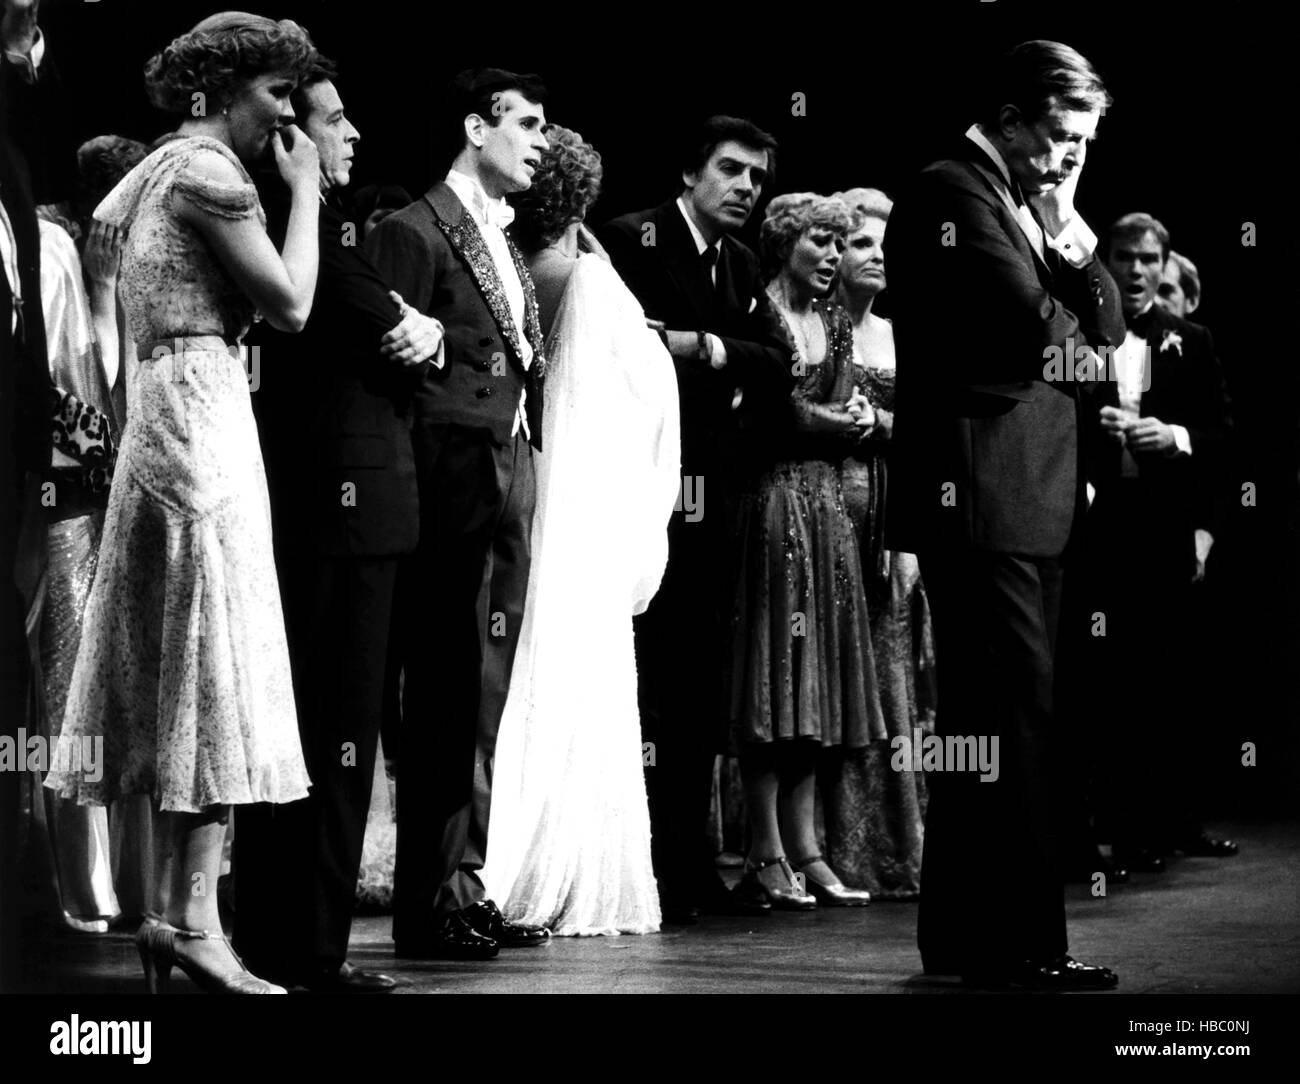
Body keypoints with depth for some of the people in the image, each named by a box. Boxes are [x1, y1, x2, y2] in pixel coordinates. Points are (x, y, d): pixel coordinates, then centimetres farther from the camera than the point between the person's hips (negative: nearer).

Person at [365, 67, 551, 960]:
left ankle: (463, 885, 15)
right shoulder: (415, 232, -7)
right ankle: (428, 903, -1)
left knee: (484, 696, 10)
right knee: (448, 694, -6)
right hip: (454, 478, -9)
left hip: (511, 480, 9)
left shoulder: (506, 245, 21)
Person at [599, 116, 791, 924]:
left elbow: (779, 370, 7)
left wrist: (713, 350, -9)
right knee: (644, 682, -7)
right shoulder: (631, 239, -5)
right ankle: (644, 869, -3)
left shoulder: (742, 266, 17)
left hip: (713, 498, 8)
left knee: (700, 690, 10)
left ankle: (692, 867, 15)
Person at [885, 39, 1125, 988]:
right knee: (1017, 722, -11)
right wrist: (1082, 350, 2)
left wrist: (1072, 237, 2)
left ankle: (964, 935, 18)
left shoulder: (1027, 203, 20)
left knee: (989, 722, 12)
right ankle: (1021, 943, -10)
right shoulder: (954, 193, -10)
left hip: (1033, 499, 10)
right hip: (982, 496, -10)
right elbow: (1033, 331, -19)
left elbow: (1104, 330, 16)